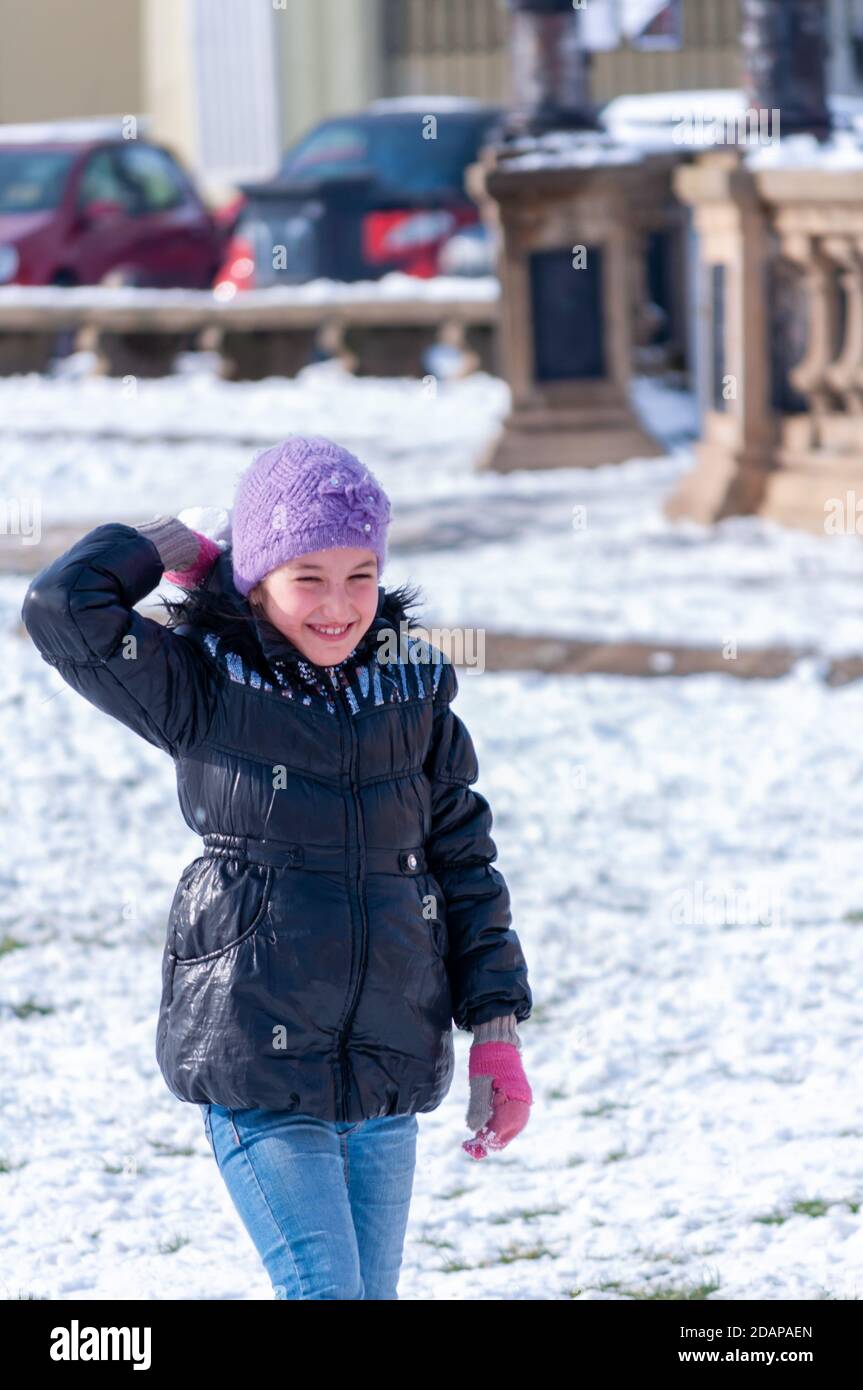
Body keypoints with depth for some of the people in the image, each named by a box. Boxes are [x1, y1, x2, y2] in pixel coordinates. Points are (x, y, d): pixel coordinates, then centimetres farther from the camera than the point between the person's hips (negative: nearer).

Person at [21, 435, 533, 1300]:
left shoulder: (413, 693, 6)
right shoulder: (202, 689, -3)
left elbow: (466, 866, 12)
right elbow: (64, 607, -18)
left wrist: (497, 1034, 7)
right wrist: (177, 548, -3)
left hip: (389, 1071, 4)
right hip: (257, 1068, -4)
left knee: (370, 1295, 10)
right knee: (324, 1291, -10)